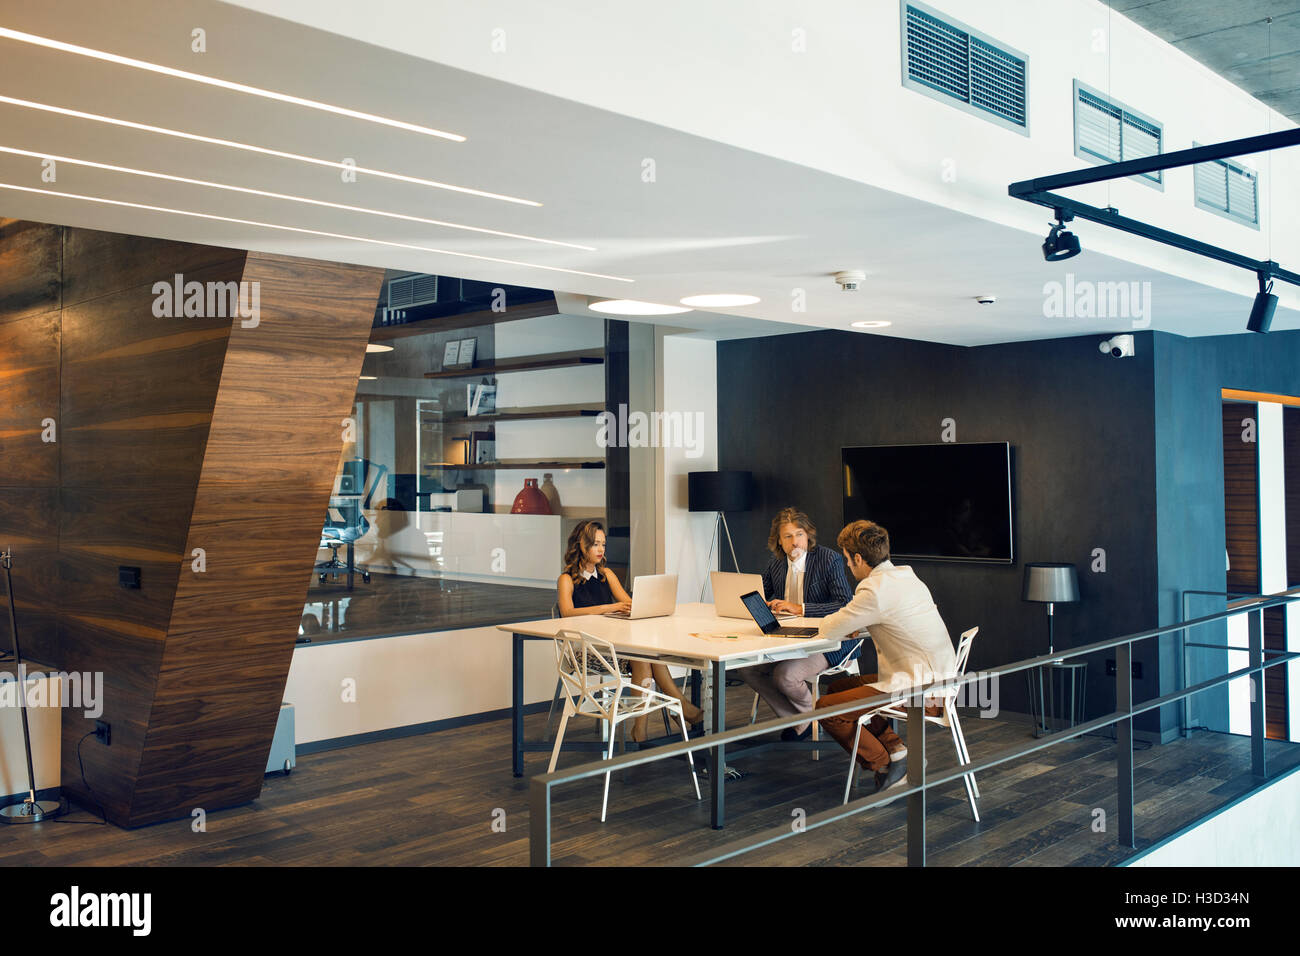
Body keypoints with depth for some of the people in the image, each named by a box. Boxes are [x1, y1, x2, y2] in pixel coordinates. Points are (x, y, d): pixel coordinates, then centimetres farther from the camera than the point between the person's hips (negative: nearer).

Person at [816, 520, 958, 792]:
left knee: (827, 708, -8)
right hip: (937, 680, 10)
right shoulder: (906, 576, 10)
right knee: (839, 688, 20)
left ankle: (887, 766, 4)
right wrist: (854, 623, 12)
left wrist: (833, 620, 10)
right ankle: (895, 749, 10)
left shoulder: (875, 590, -20)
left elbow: (829, 631, -13)